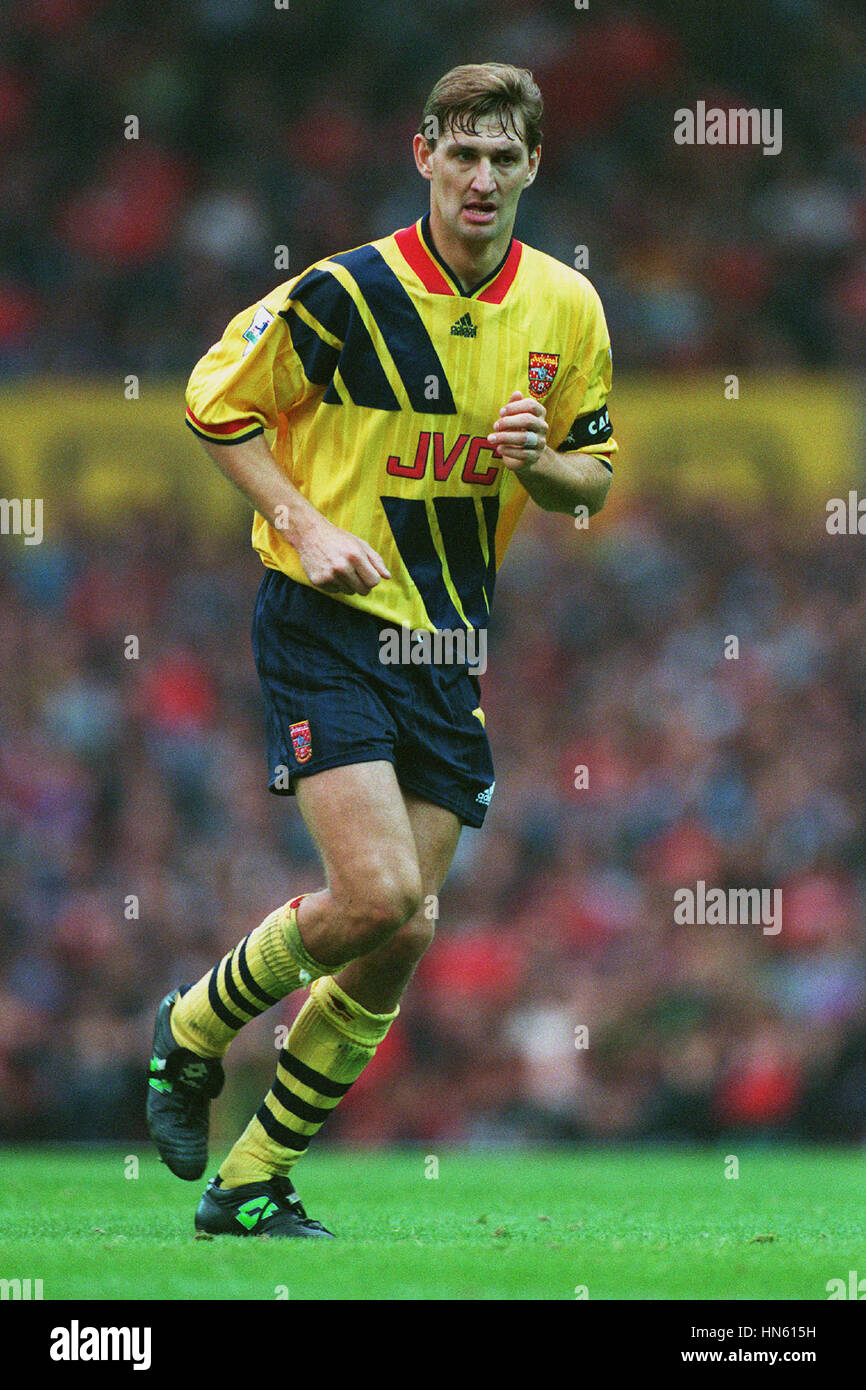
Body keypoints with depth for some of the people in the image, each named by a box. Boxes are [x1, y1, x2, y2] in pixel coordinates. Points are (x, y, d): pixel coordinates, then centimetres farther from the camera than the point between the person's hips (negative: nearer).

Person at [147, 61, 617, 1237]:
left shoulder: (566, 309, 3)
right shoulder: (345, 294, -12)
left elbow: (593, 478, 13)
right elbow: (218, 405, -1)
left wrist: (538, 460, -10)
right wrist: (306, 525, -13)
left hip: (447, 649, 5)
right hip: (328, 621, -5)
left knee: (400, 941, 1)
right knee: (377, 895, -20)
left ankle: (253, 1182, 13)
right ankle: (194, 1031, 9)